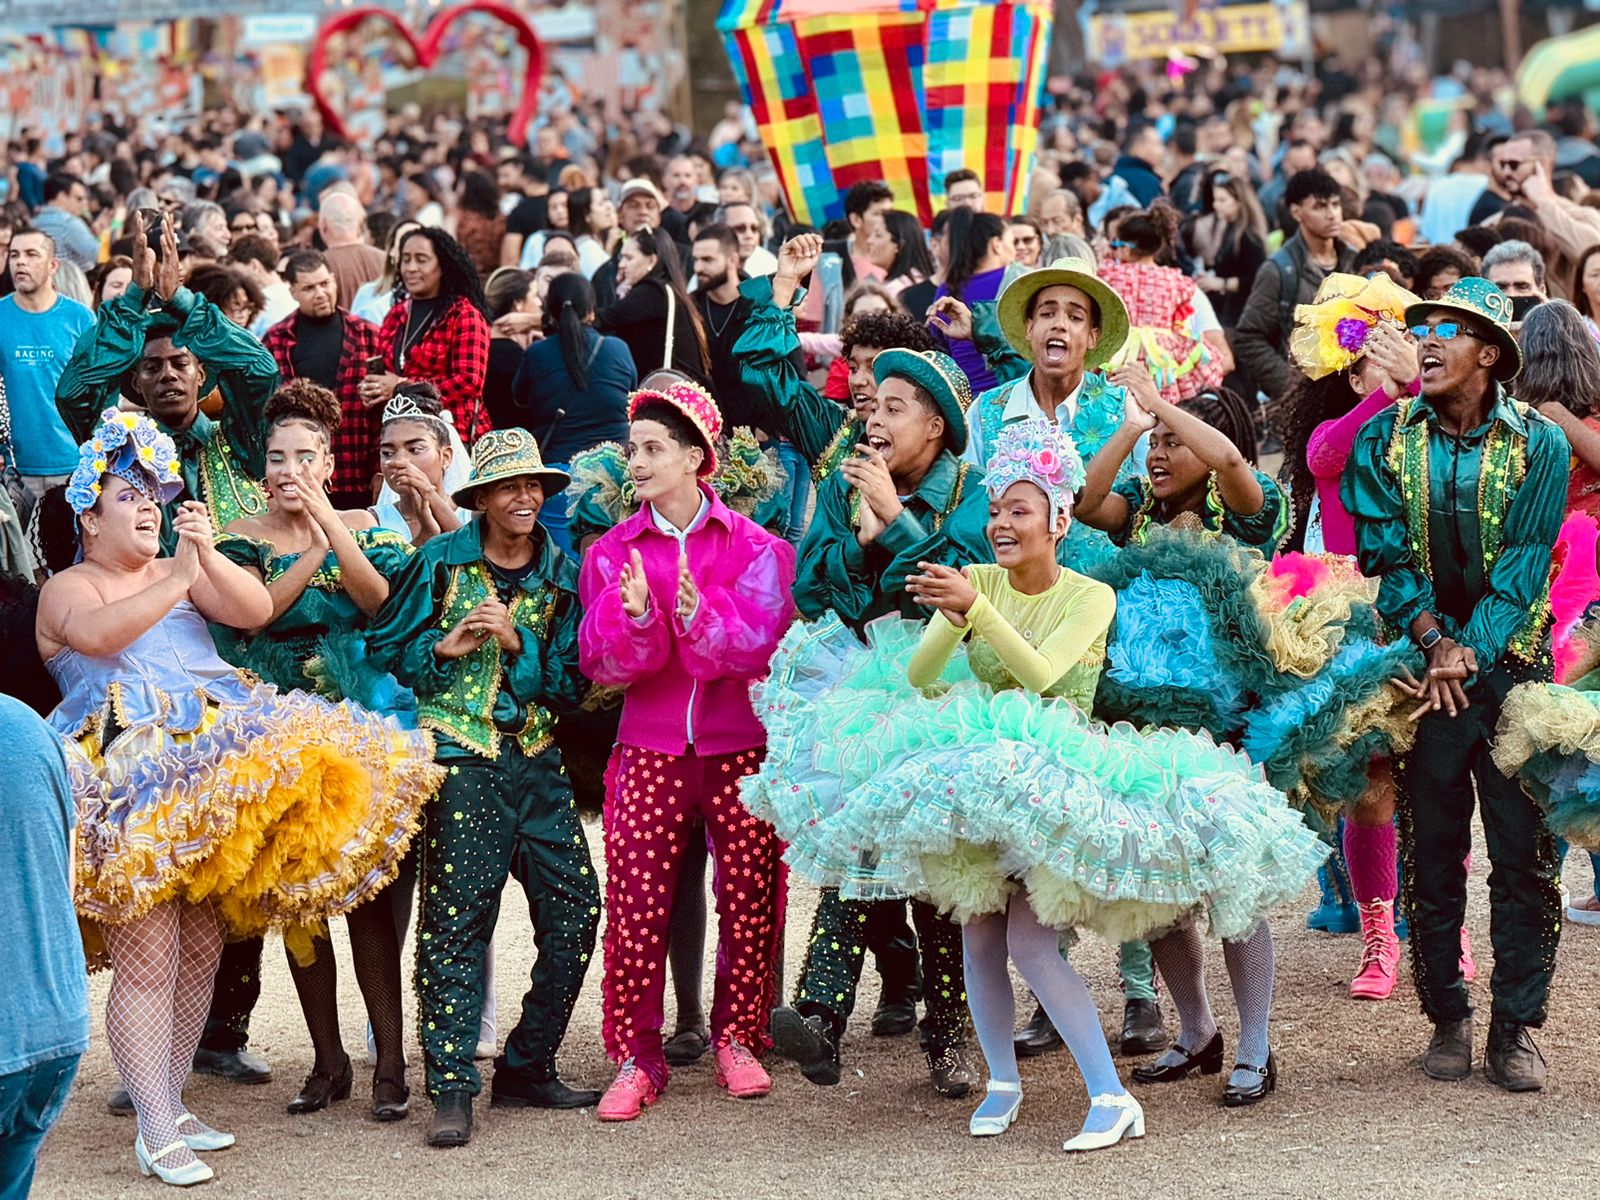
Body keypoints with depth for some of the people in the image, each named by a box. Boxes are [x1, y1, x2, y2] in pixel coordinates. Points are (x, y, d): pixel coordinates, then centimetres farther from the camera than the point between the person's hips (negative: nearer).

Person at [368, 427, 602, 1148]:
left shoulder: (561, 574, 10)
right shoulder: (441, 562, 3)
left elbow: (571, 682, 6)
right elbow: (386, 647, 6)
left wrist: (516, 643, -9)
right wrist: (444, 649, -10)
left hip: (537, 759, 4)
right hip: (459, 760, -4)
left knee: (575, 911, 0)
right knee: (456, 921, -8)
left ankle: (527, 1069, 14)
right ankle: (452, 1089, -6)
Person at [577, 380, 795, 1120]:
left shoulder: (752, 547, 1)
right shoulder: (613, 552, 6)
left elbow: (761, 643, -11)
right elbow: (599, 661, -2)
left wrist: (699, 618, -28)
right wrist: (636, 618, -22)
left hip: (741, 747, -1)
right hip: (650, 748, 1)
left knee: (749, 896, 3)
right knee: (634, 902, -6)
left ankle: (738, 1038, 20)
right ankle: (635, 1059, 1)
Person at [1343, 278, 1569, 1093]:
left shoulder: (1538, 444, 0)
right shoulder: (1385, 440, 5)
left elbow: (1525, 566, -7)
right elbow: (1384, 555, -1)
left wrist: (1470, 654, -16)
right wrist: (1434, 644, -13)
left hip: (1512, 668, -1)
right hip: (1423, 672, 1)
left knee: (1524, 854, -3)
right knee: (1430, 854, 4)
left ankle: (1516, 1026, 4)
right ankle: (1446, 1018, 14)